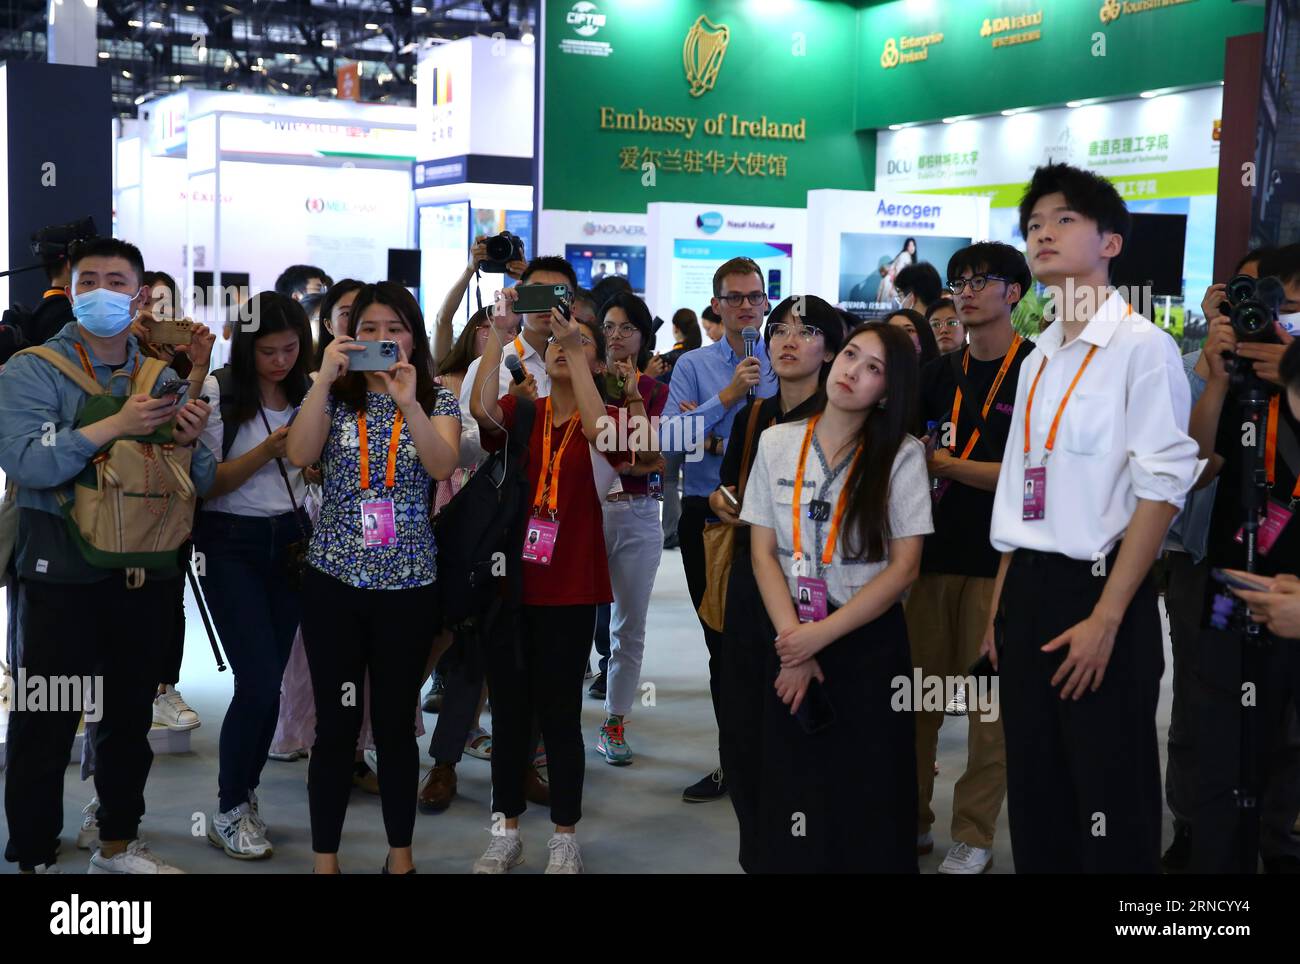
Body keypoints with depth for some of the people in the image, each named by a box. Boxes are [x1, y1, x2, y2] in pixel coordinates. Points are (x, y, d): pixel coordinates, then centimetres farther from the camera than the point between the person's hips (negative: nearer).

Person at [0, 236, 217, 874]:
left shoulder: (164, 377, 8)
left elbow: (199, 484, 8)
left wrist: (187, 443, -12)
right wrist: (115, 426, -26)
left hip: (147, 575, 5)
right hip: (63, 576, -5)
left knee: (130, 717, 17)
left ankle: (118, 843, 32)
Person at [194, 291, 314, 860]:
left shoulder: (308, 393, 5)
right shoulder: (216, 394, -8)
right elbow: (210, 483, -9)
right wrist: (267, 450, -21)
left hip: (290, 539, 4)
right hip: (231, 544, -4)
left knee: (268, 679, 5)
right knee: (260, 680, -11)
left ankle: (243, 797, 21)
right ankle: (229, 812, 6)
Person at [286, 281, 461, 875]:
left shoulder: (438, 400, 3)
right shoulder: (334, 396, 5)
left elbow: (443, 466, -15)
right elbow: (299, 455, -14)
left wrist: (408, 402, -27)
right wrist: (324, 378, -19)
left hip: (408, 583, 0)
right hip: (333, 580, 0)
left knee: (396, 723, 8)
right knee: (337, 724, 3)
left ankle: (400, 854, 22)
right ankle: (325, 859, 14)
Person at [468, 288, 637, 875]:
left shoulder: (606, 418, 0)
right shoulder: (521, 412, 5)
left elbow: (600, 432, -24)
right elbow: (481, 408, -17)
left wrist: (575, 346, -25)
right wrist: (501, 333, -23)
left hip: (568, 590, -2)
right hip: (506, 580, 2)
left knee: (559, 713, 3)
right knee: (509, 708, 11)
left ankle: (565, 840, 17)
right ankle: (506, 832, 23)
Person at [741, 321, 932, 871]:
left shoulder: (902, 455, -5)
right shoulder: (776, 443, 3)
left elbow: (904, 567, -9)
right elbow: (763, 551, 1)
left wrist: (820, 636, -13)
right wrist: (792, 641, -10)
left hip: (869, 643, -2)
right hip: (789, 639, 2)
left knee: (866, 800, 4)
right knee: (791, 790, 9)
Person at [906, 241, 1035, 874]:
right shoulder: (940, 374, 15)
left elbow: (1034, 473, -10)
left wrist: (946, 463, -10)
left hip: (1000, 558, -5)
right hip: (935, 552, 5)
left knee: (990, 703, -1)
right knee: (918, 694, 7)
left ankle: (974, 835, 8)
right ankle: (910, 820, 18)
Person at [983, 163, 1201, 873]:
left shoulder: (1143, 347, -8)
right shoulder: (1037, 361, 14)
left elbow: (1161, 488, -14)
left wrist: (1106, 618, -18)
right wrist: (1001, 606, 12)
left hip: (1099, 591, -7)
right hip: (1026, 592, 7)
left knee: (1111, 803, 1)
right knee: (1034, 794, 14)